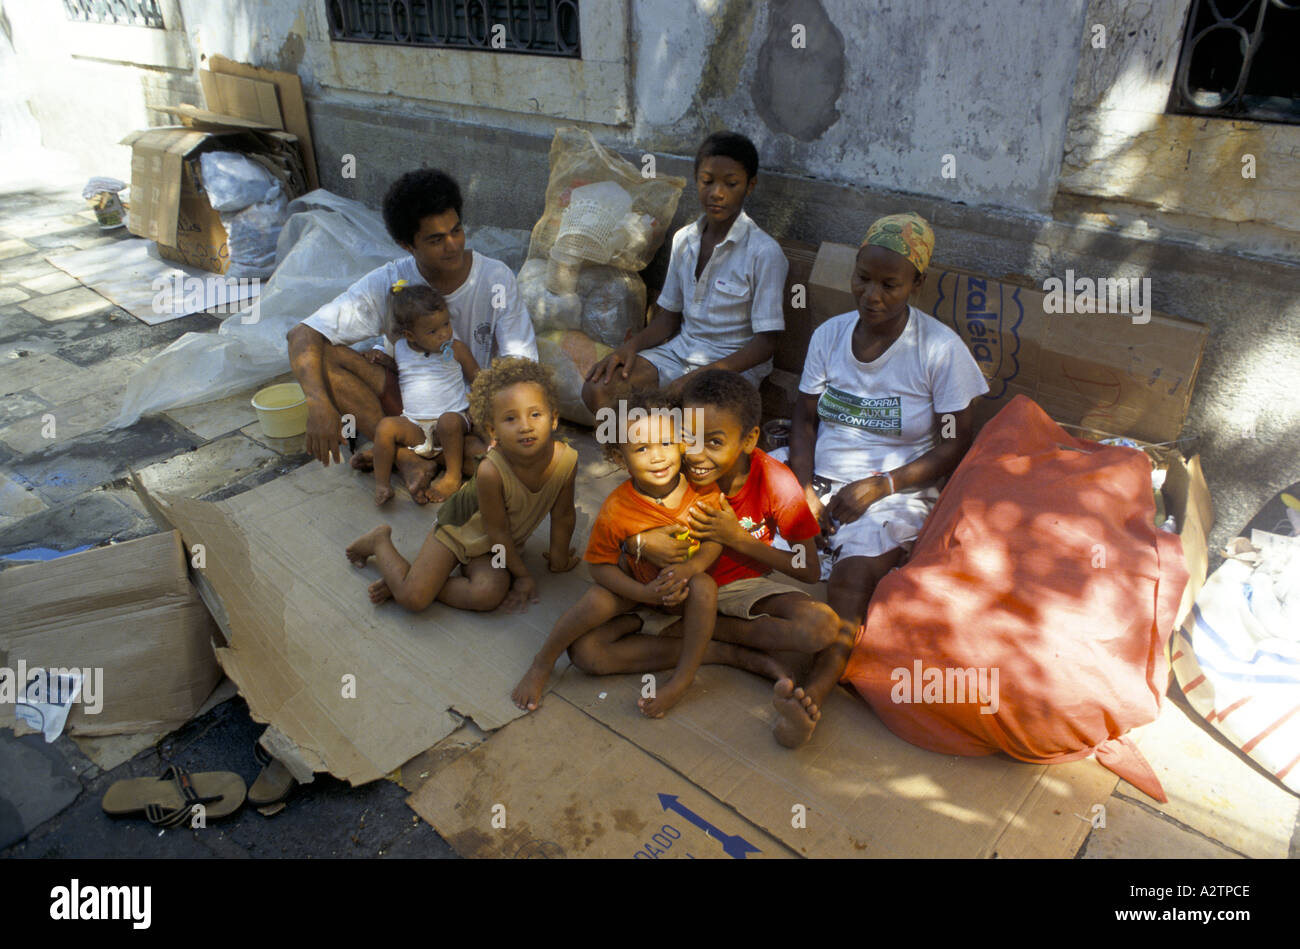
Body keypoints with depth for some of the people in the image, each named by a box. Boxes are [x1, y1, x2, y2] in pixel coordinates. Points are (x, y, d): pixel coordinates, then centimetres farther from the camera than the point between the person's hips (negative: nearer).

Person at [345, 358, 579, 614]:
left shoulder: (566, 460, -27)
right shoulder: (491, 471, -38)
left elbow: (563, 515, -8)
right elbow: (497, 531, -22)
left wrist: (559, 557, 6)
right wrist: (522, 574, -10)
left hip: (500, 544, 4)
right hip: (460, 524, -4)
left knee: (490, 595, -23)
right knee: (412, 599, -11)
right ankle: (381, 540, 17)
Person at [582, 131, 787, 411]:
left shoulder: (764, 253, -13)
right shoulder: (684, 240, 6)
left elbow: (766, 342, -14)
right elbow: (669, 316, 13)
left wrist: (702, 375, -24)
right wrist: (632, 345, -8)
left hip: (733, 365, -5)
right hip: (680, 351, 6)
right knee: (597, 390, -15)